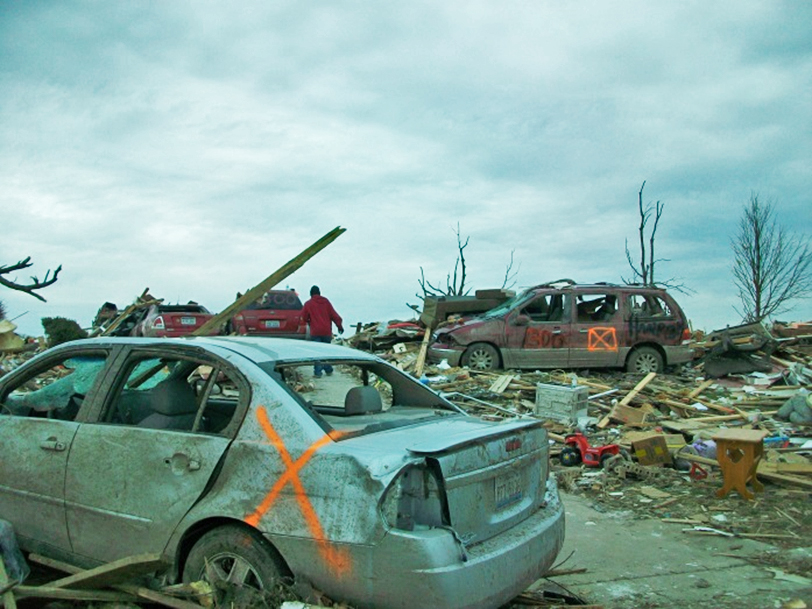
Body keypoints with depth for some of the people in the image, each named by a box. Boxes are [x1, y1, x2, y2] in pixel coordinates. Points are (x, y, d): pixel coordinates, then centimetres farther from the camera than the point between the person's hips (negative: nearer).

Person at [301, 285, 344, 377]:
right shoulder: (326, 302, 4)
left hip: (315, 332, -2)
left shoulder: (308, 304, -1)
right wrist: (339, 326, 8)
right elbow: (334, 315, 2)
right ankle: (328, 370, 20)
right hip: (327, 331, 2)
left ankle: (317, 372, -6)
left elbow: (304, 317, 6)